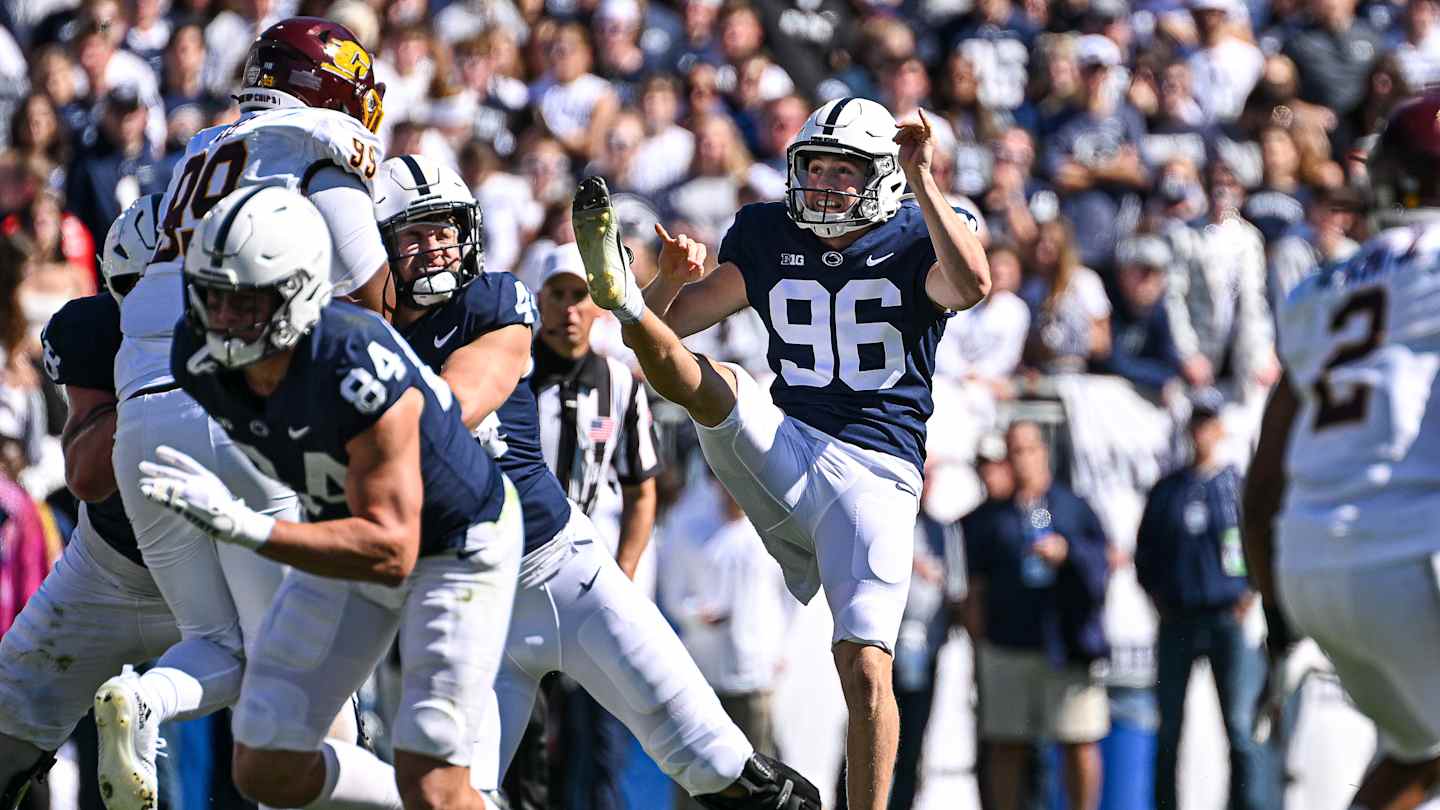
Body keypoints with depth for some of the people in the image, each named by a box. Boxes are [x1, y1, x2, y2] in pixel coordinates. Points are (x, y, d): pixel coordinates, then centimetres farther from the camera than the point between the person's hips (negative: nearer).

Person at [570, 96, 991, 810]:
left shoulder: (913, 244, 2)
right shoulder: (770, 239, 13)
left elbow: (972, 285, -22)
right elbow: (673, 320, 14)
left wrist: (921, 182, -24)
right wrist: (671, 279, -8)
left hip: (874, 473, -3)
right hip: (781, 450, 3)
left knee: (865, 669, -14)